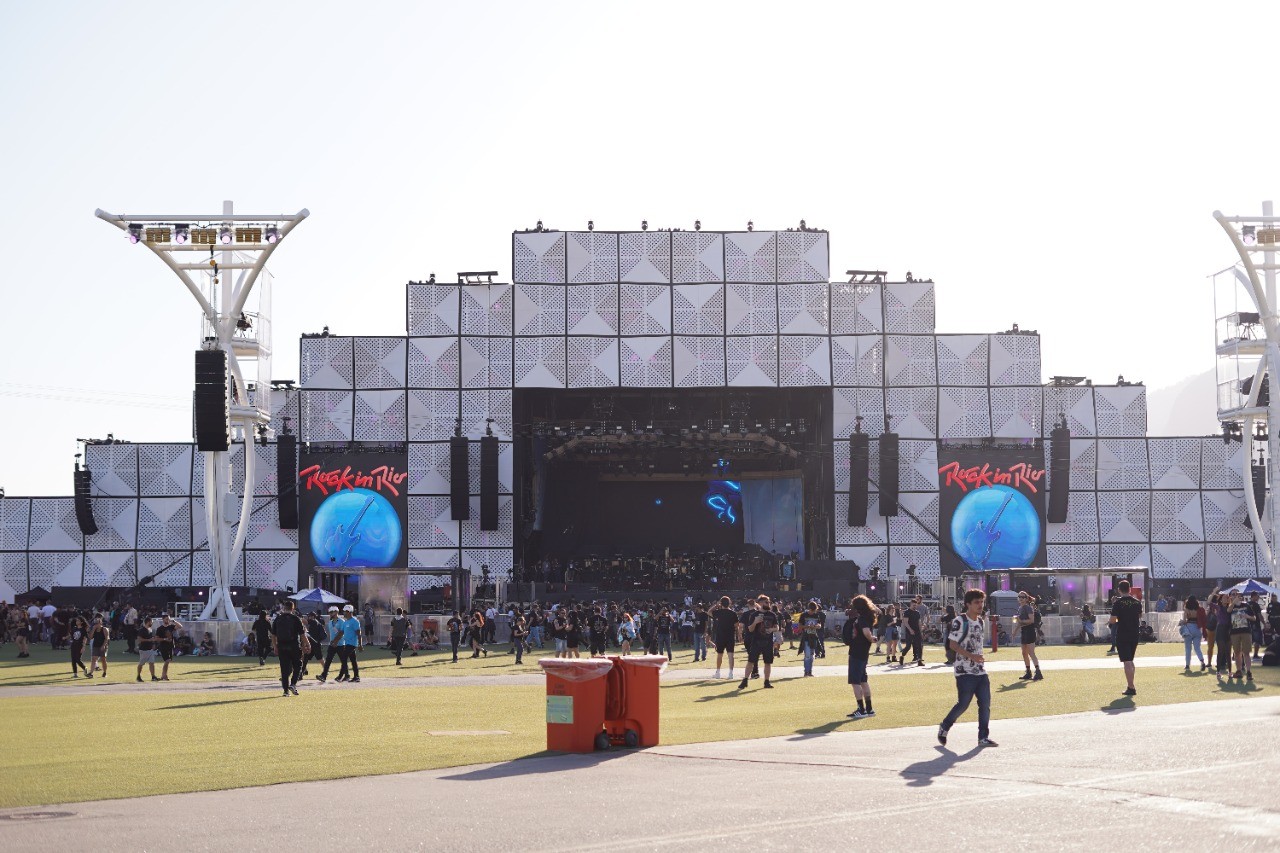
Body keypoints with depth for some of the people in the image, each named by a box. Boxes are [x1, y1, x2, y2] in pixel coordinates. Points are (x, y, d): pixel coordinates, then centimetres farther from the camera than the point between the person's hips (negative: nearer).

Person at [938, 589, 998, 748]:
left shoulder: (980, 622, 14)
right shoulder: (960, 621, -11)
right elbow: (953, 644, -15)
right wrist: (972, 656, -22)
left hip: (980, 671, 7)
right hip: (964, 671, -7)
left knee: (985, 704, 0)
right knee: (963, 704, -6)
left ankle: (983, 737, 6)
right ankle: (944, 728, 16)